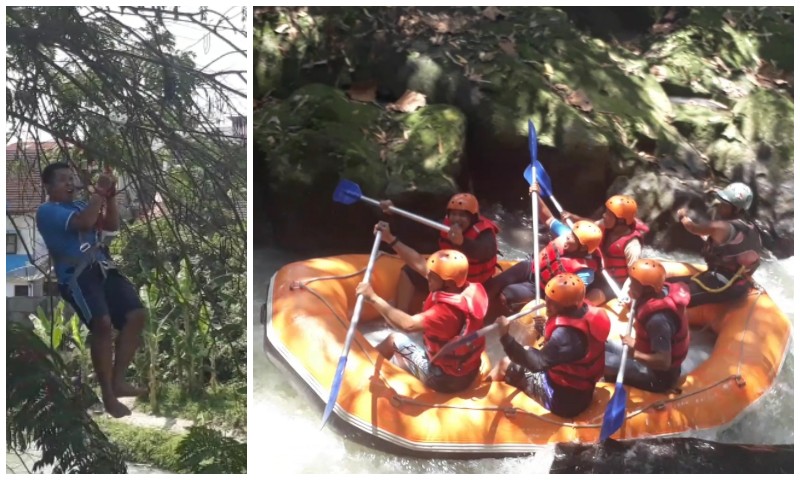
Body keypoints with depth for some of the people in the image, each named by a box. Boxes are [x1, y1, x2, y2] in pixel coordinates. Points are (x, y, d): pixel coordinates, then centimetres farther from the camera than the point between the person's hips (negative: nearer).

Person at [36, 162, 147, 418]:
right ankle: (108, 396, -17)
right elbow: (84, 223, -15)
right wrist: (99, 192, -7)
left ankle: (118, 381, 2)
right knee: (103, 323, -26)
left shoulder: (80, 205, 24)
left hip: (104, 269, 8)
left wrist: (110, 196, 4)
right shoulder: (47, 211, 1)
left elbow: (113, 225, 16)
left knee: (136, 315, -7)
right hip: (77, 274, -7)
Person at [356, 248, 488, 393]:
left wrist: (373, 298, -39)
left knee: (395, 340, 8)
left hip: (445, 379, -7)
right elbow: (420, 264, -1)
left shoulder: (449, 309, -31)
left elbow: (409, 324, -43)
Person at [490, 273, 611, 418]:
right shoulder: (586, 312, -4)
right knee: (527, 352, 19)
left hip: (563, 399, -9)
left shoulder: (567, 334, -32)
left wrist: (506, 337, -40)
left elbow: (537, 363, -37)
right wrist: (546, 329, -2)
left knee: (506, 365, 1)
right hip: (581, 392, 9)